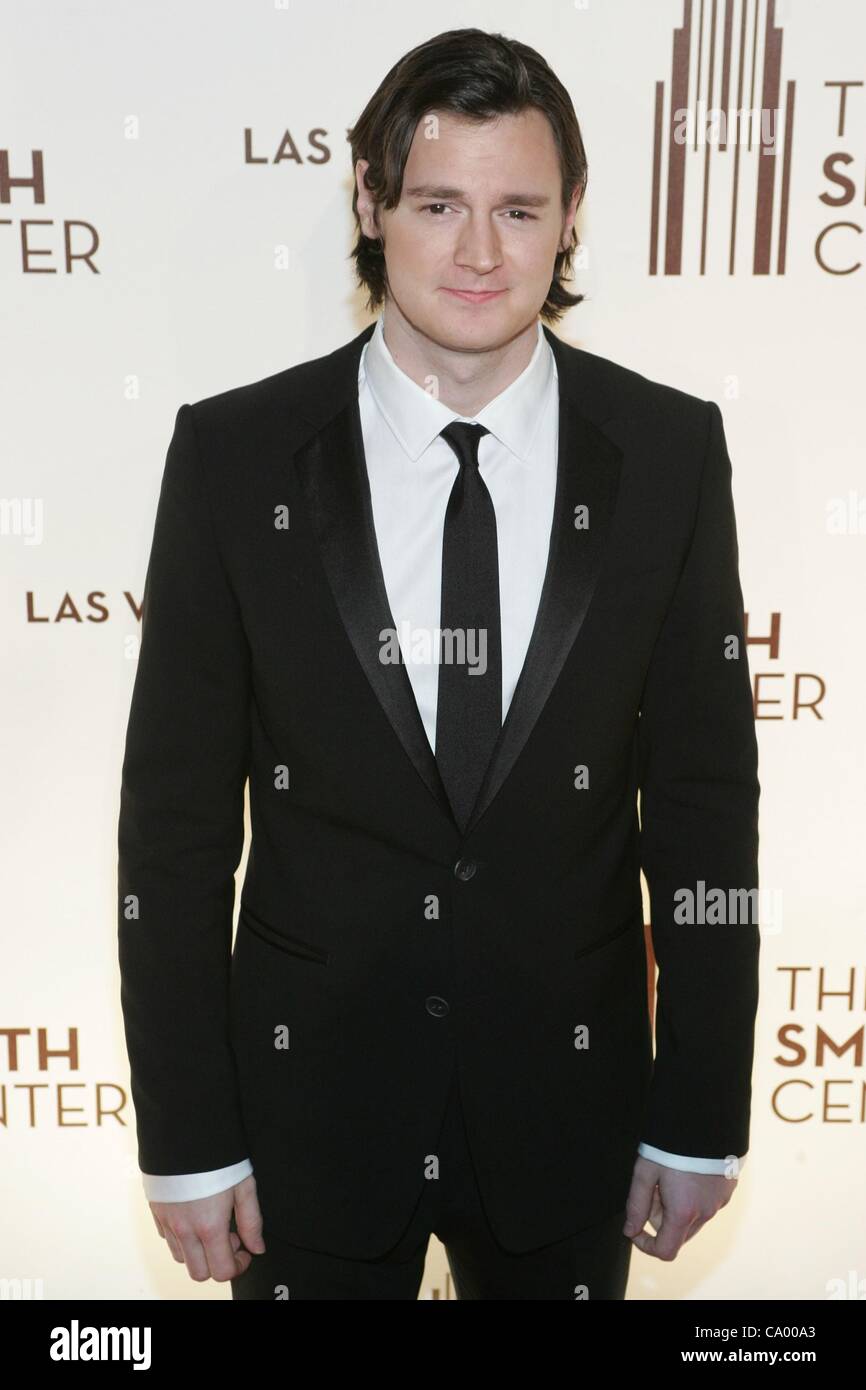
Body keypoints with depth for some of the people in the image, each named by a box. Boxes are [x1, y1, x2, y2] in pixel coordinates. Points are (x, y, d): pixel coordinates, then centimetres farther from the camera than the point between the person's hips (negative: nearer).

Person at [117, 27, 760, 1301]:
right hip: (310, 1095, 0)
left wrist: (703, 1121, 0)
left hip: (568, 1103, 1)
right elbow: (174, 817, -7)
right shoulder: (233, 454, -10)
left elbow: (705, 800, -4)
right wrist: (187, 1140, -5)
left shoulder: (670, 452, -7)